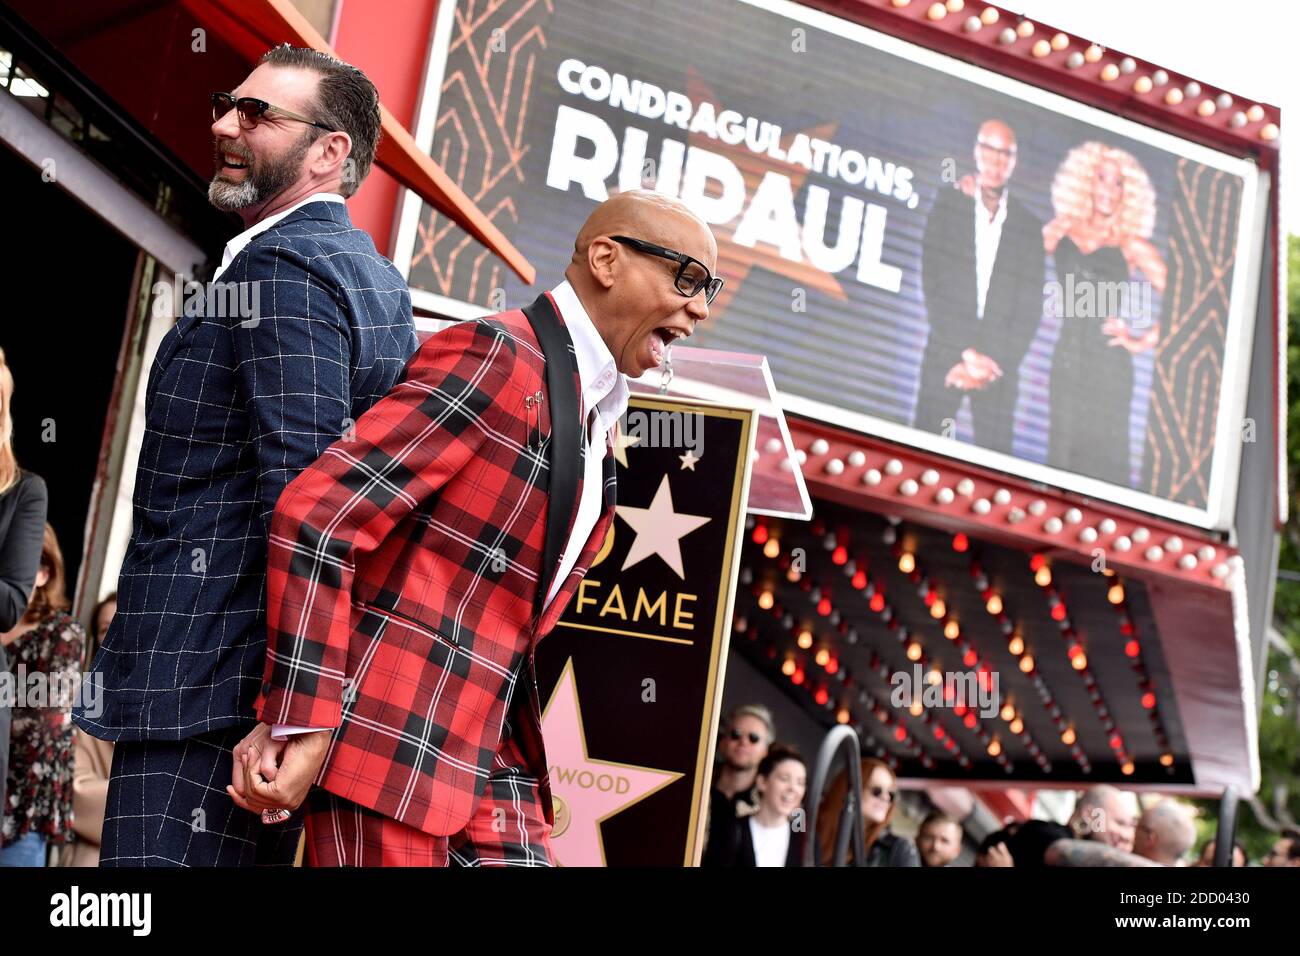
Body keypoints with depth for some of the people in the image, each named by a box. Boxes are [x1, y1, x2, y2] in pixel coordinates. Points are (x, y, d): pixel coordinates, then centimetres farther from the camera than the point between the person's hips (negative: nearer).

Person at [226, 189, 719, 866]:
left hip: (495, 757, 9)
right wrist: (301, 727, -19)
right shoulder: (495, 358, -11)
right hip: (391, 736, -8)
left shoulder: (597, 423, 17)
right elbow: (312, 517, -18)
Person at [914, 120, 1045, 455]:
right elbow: (932, 285, -3)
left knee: (995, 453, -3)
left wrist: (993, 362, -9)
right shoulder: (948, 204, 3)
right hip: (946, 355, -1)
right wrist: (967, 352, -11)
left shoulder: (1029, 226, 6)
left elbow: (1030, 311, 3)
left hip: (999, 363, 1)